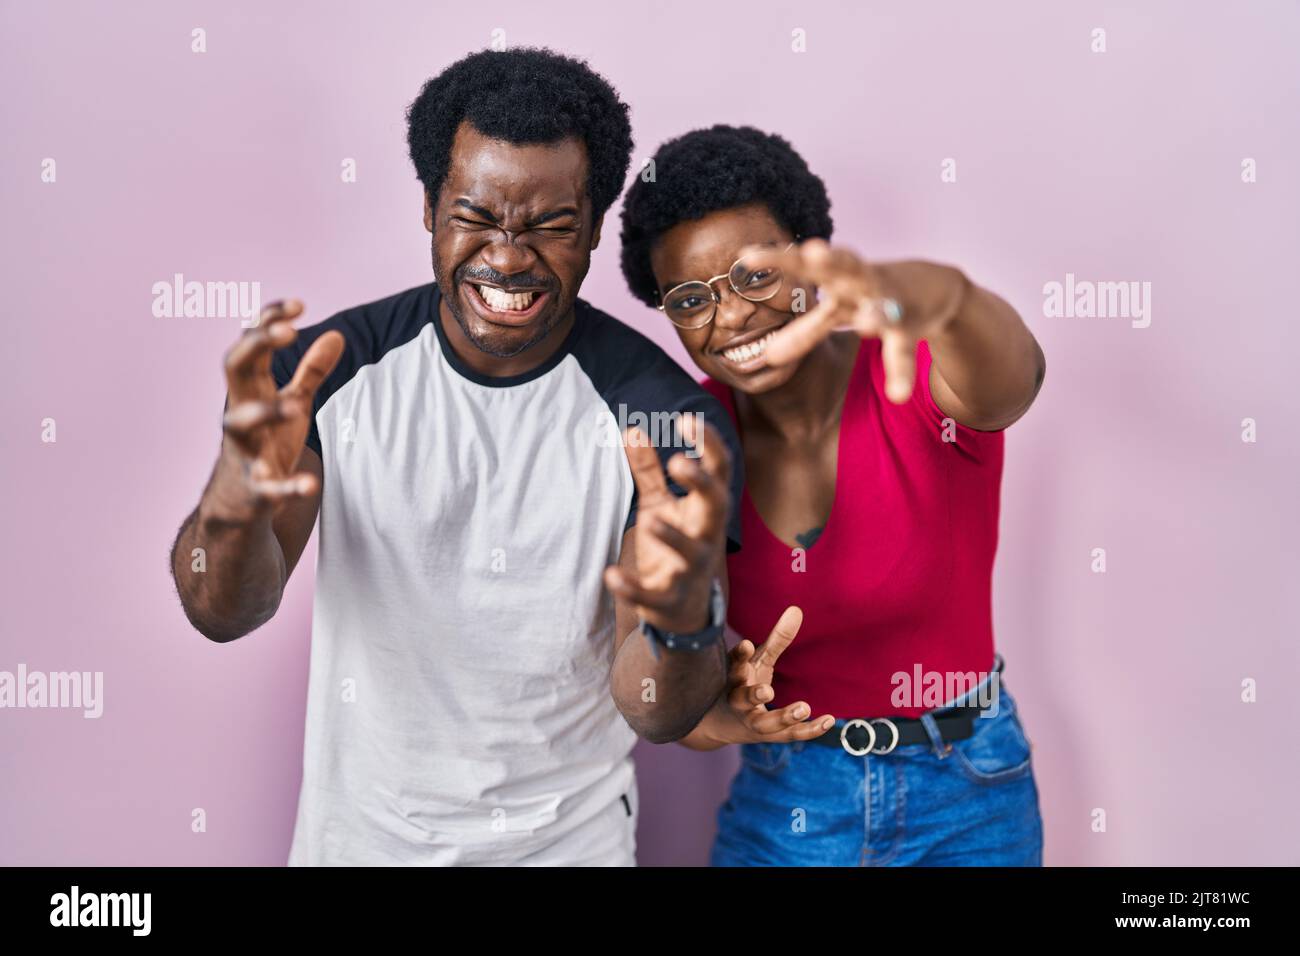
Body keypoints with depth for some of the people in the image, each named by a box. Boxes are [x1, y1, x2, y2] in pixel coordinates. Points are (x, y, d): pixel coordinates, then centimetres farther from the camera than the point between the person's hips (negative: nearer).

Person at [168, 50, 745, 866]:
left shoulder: (669, 414, -19)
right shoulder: (333, 367, -14)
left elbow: (653, 714, -21)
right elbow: (226, 615, -18)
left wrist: (687, 614, -43)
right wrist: (233, 502, -39)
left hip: (569, 835, -2)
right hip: (356, 827, 2)